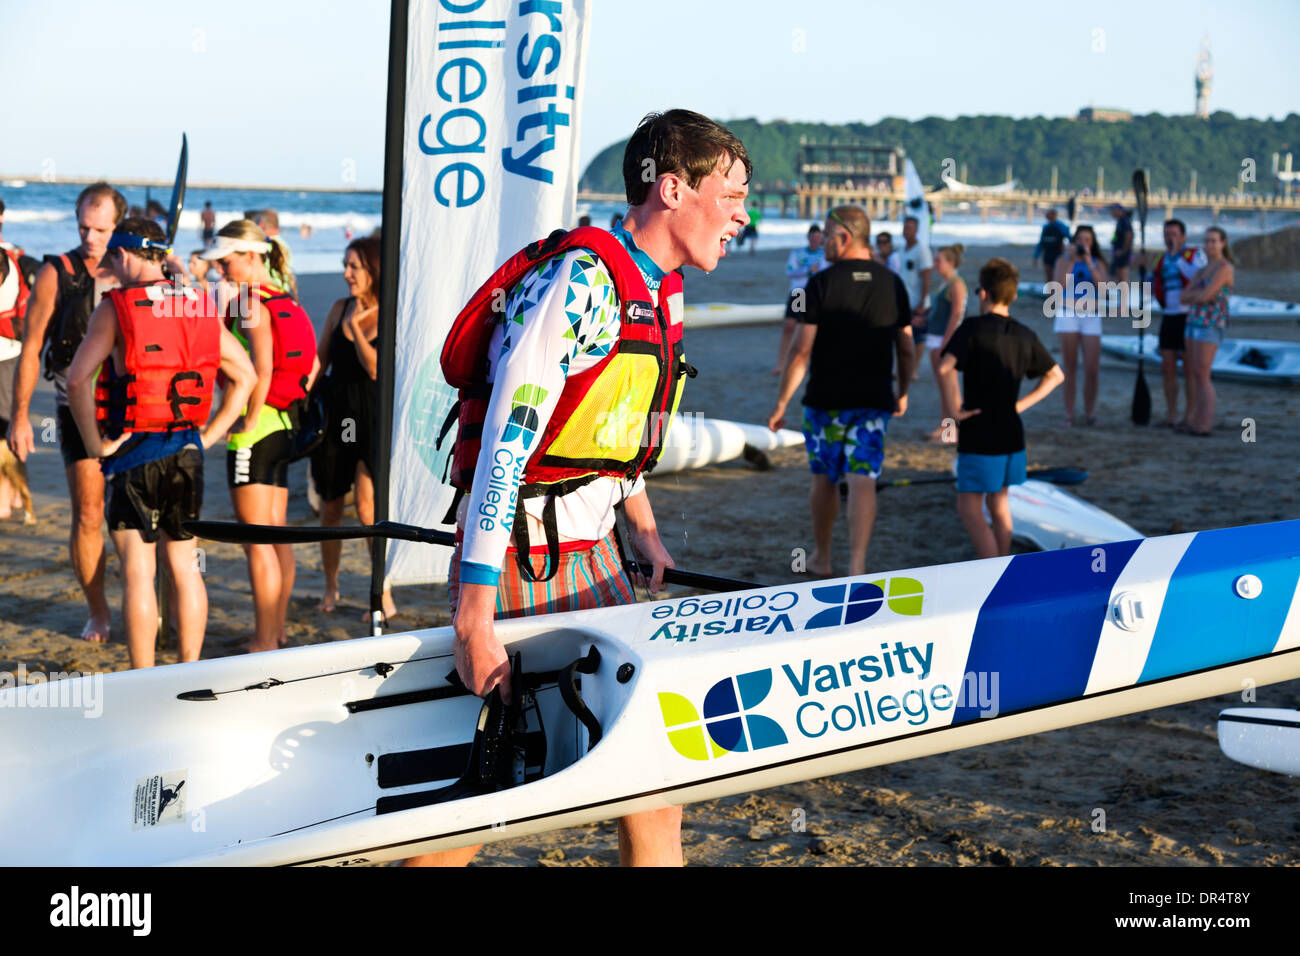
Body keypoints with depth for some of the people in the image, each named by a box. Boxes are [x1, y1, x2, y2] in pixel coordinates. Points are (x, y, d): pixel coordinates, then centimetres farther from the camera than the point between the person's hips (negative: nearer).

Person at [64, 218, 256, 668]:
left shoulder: (115, 308, -9)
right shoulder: (201, 307, 7)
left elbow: (77, 379, -19)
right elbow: (245, 375, 11)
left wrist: (95, 443, -10)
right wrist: (209, 434, 12)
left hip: (133, 452, -5)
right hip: (187, 451, 5)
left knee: (138, 571, 0)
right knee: (184, 566, 13)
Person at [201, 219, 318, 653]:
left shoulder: (248, 303, -14)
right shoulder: (285, 302, 12)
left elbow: (262, 368, -25)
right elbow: (313, 365, 17)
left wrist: (247, 422, -19)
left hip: (255, 431, -9)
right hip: (283, 428, 9)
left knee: (256, 540, -5)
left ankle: (264, 642, -3)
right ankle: (277, 630, 23)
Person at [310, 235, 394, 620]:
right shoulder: (339, 309, 7)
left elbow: (377, 368, -15)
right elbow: (320, 361, 12)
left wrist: (355, 325, -14)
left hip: (370, 415, -4)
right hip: (334, 412, 4)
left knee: (367, 508, -11)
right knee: (331, 507, 11)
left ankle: (385, 596, -1)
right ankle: (330, 586, 28)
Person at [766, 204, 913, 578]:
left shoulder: (822, 284, -10)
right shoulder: (892, 284, 4)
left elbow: (801, 351, -11)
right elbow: (906, 348, 10)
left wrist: (781, 403, -5)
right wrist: (902, 392, 25)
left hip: (826, 400, -2)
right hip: (874, 400, 2)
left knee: (824, 479, 13)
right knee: (863, 481, -3)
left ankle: (821, 557, 27)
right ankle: (857, 565, -15)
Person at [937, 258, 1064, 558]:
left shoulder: (973, 328, -12)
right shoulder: (1025, 336, 7)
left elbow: (945, 368, -27)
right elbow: (1055, 375, 17)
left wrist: (955, 409, -17)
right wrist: (1021, 404, 12)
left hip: (978, 437, -6)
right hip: (1012, 435, 6)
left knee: (969, 510, -1)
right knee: (998, 503, 20)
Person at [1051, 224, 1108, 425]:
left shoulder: (1098, 263, 10)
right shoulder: (1064, 261, 7)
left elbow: (1102, 285, -8)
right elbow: (1059, 287, -9)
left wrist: (1088, 262, -11)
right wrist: (1072, 261, -10)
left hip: (1091, 317, 1)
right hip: (1067, 315, -1)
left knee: (1092, 369, -5)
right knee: (1070, 367, 0)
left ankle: (1090, 412, 10)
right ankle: (1069, 414, 6)